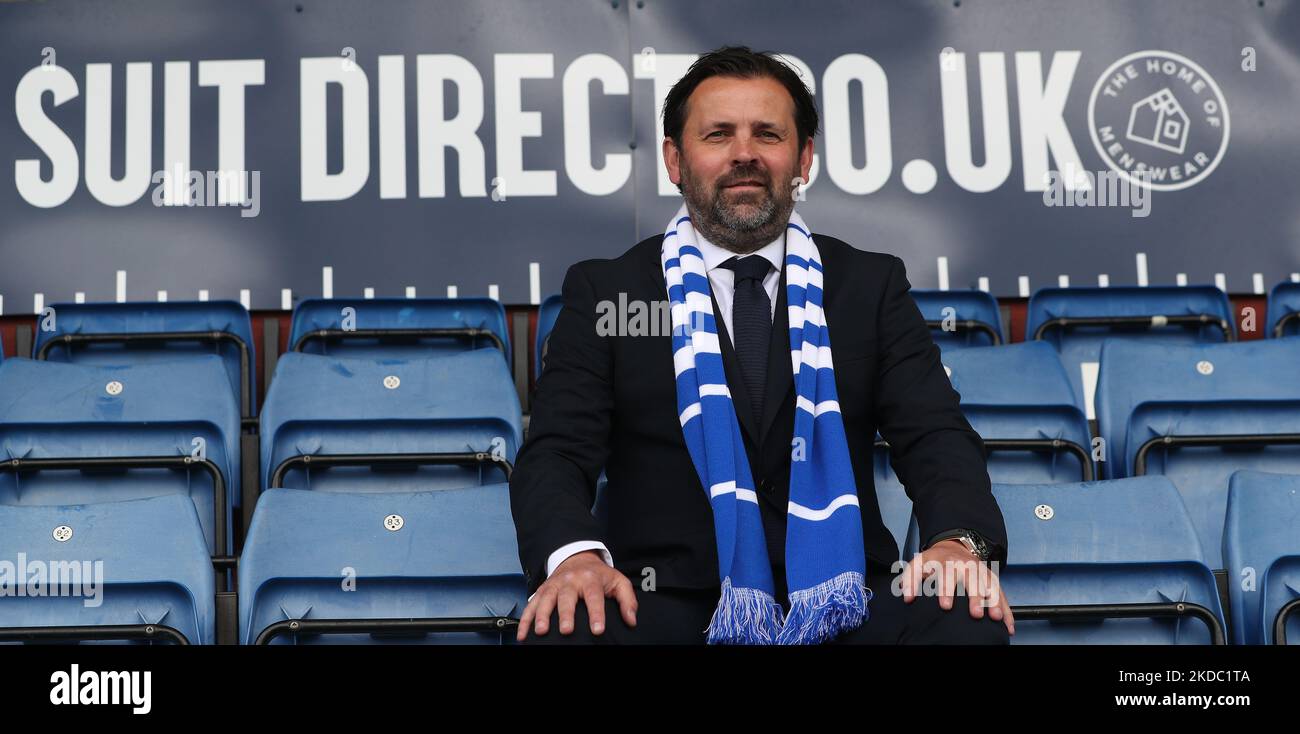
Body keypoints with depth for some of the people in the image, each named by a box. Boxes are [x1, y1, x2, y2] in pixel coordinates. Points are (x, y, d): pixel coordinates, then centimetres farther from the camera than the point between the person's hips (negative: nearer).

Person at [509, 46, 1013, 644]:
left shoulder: (871, 286, 14)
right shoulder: (603, 292, 10)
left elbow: (933, 435, 5)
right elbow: (555, 450, 0)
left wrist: (956, 538, -19)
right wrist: (574, 553, -24)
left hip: (832, 597, 1)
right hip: (663, 599, -1)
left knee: (970, 623, -28)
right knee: (561, 631, -33)